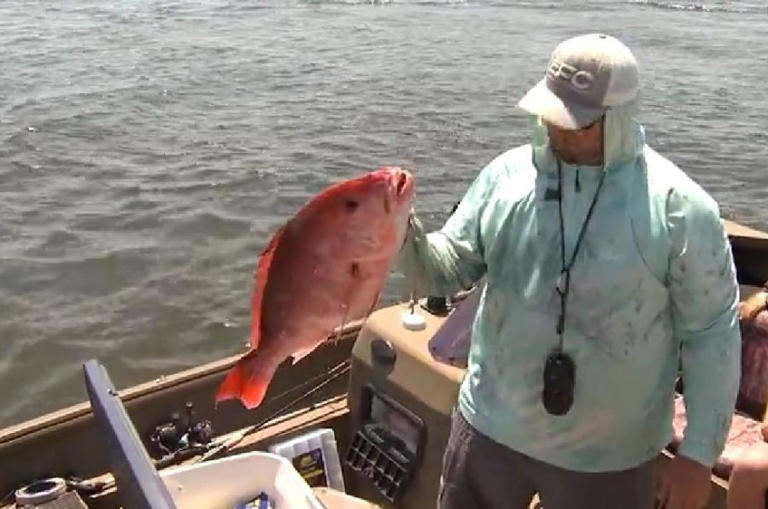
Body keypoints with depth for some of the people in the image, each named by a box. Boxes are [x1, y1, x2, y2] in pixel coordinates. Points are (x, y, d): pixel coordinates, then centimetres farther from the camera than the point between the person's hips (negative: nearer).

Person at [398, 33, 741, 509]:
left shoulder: (678, 206, -14)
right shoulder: (505, 175, -6)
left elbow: (711, 333, -8)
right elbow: (445, 271, -2)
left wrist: (700, 454, -6)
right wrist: (407, 233, -23)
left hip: (609, 457, -2)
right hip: (491, 428, 3)